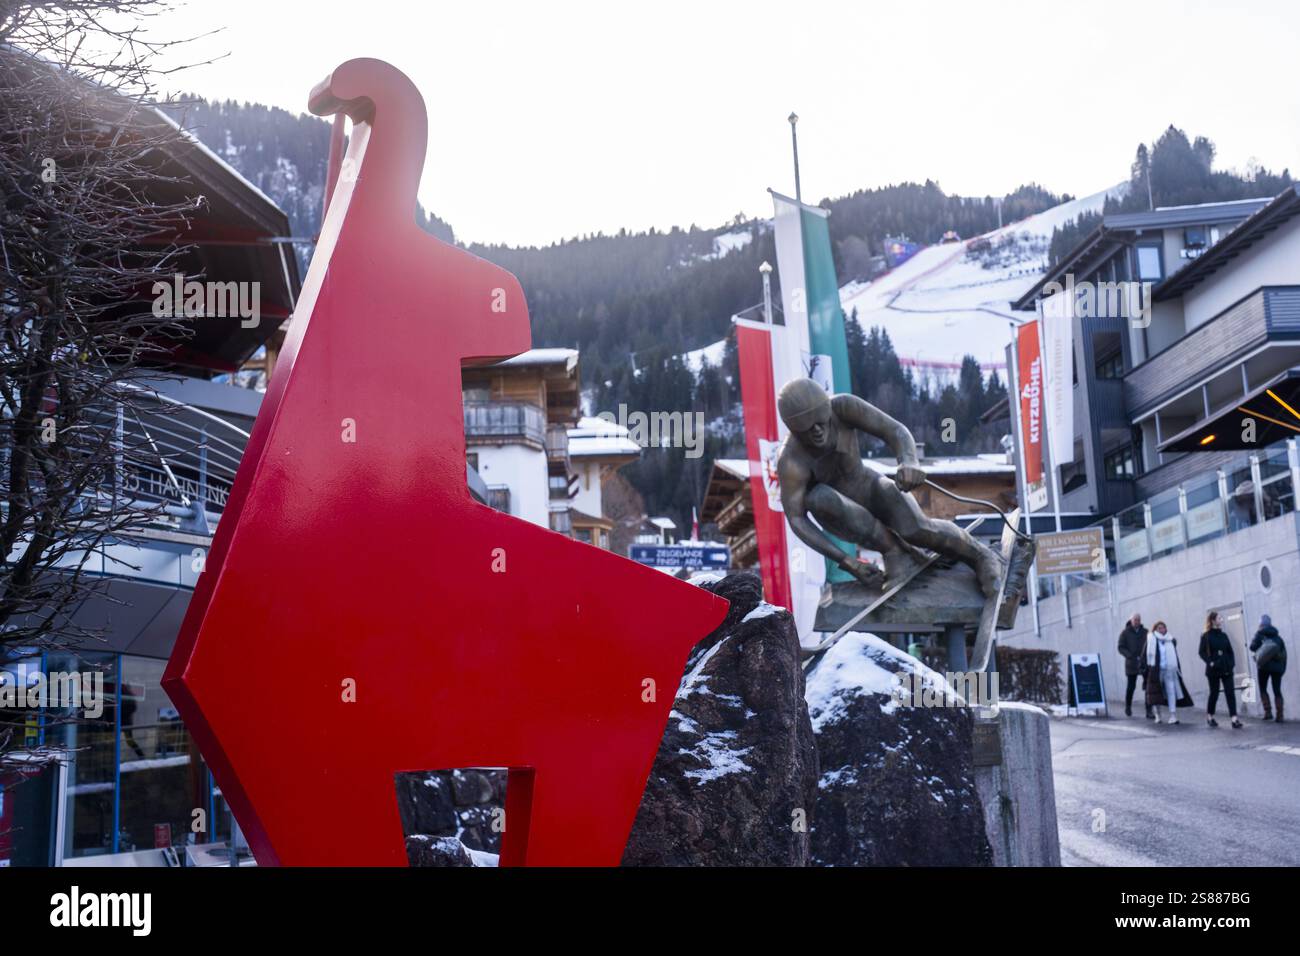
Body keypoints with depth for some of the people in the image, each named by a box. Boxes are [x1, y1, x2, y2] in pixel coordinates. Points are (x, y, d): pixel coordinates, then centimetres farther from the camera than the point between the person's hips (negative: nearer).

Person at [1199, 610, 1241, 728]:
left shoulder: (1223, 635, 11)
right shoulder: (1206, 636, -3)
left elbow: (1230, 651, 12)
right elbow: (1201, 652, -7)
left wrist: (1232, 663, -1)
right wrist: (1210, 662, -19)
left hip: (1226, 669, 4)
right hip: (1214, 670, -4)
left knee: (1230, 693, -5)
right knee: (1214, 693, 5)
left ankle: (1234, 719, -11)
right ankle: (1209, 717, 24)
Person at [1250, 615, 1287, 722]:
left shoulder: (1260, 633, 2)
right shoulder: (1278, 636, 14)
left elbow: (1253, 647, -8)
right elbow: (1284, 653, 10)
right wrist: (1283, 668, 12)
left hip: (1264, 666, -3)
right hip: (1277, 666, 3)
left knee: (1263, 689, 9)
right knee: (1277, 691, 4)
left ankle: (1268, 711, -6)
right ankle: (1279, 716, -3)